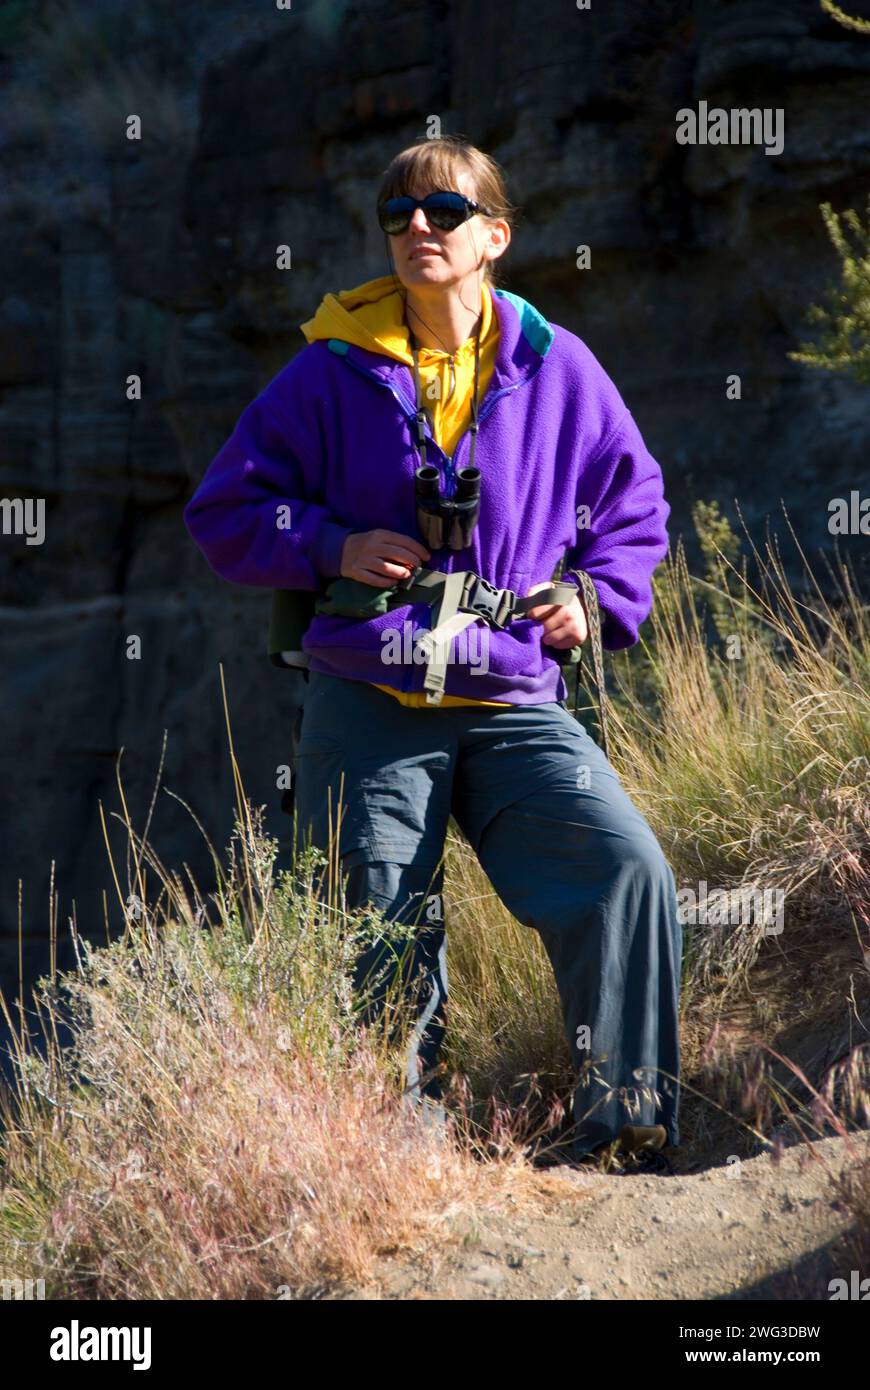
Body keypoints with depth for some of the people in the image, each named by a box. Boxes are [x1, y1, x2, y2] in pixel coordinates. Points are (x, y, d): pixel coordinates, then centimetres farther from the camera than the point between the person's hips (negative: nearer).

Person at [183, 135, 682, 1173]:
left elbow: (634, 500, 20)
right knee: (381, 957, 2)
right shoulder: (333, 372, 3)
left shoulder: (555, 368, 6)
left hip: (512, 704, 0)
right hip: (367, 708, 0)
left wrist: (595, 594, 3)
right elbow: (224, 510, 7)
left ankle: (622, 1118, -7)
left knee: (628, 870, -20)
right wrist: (332, 548, -9)